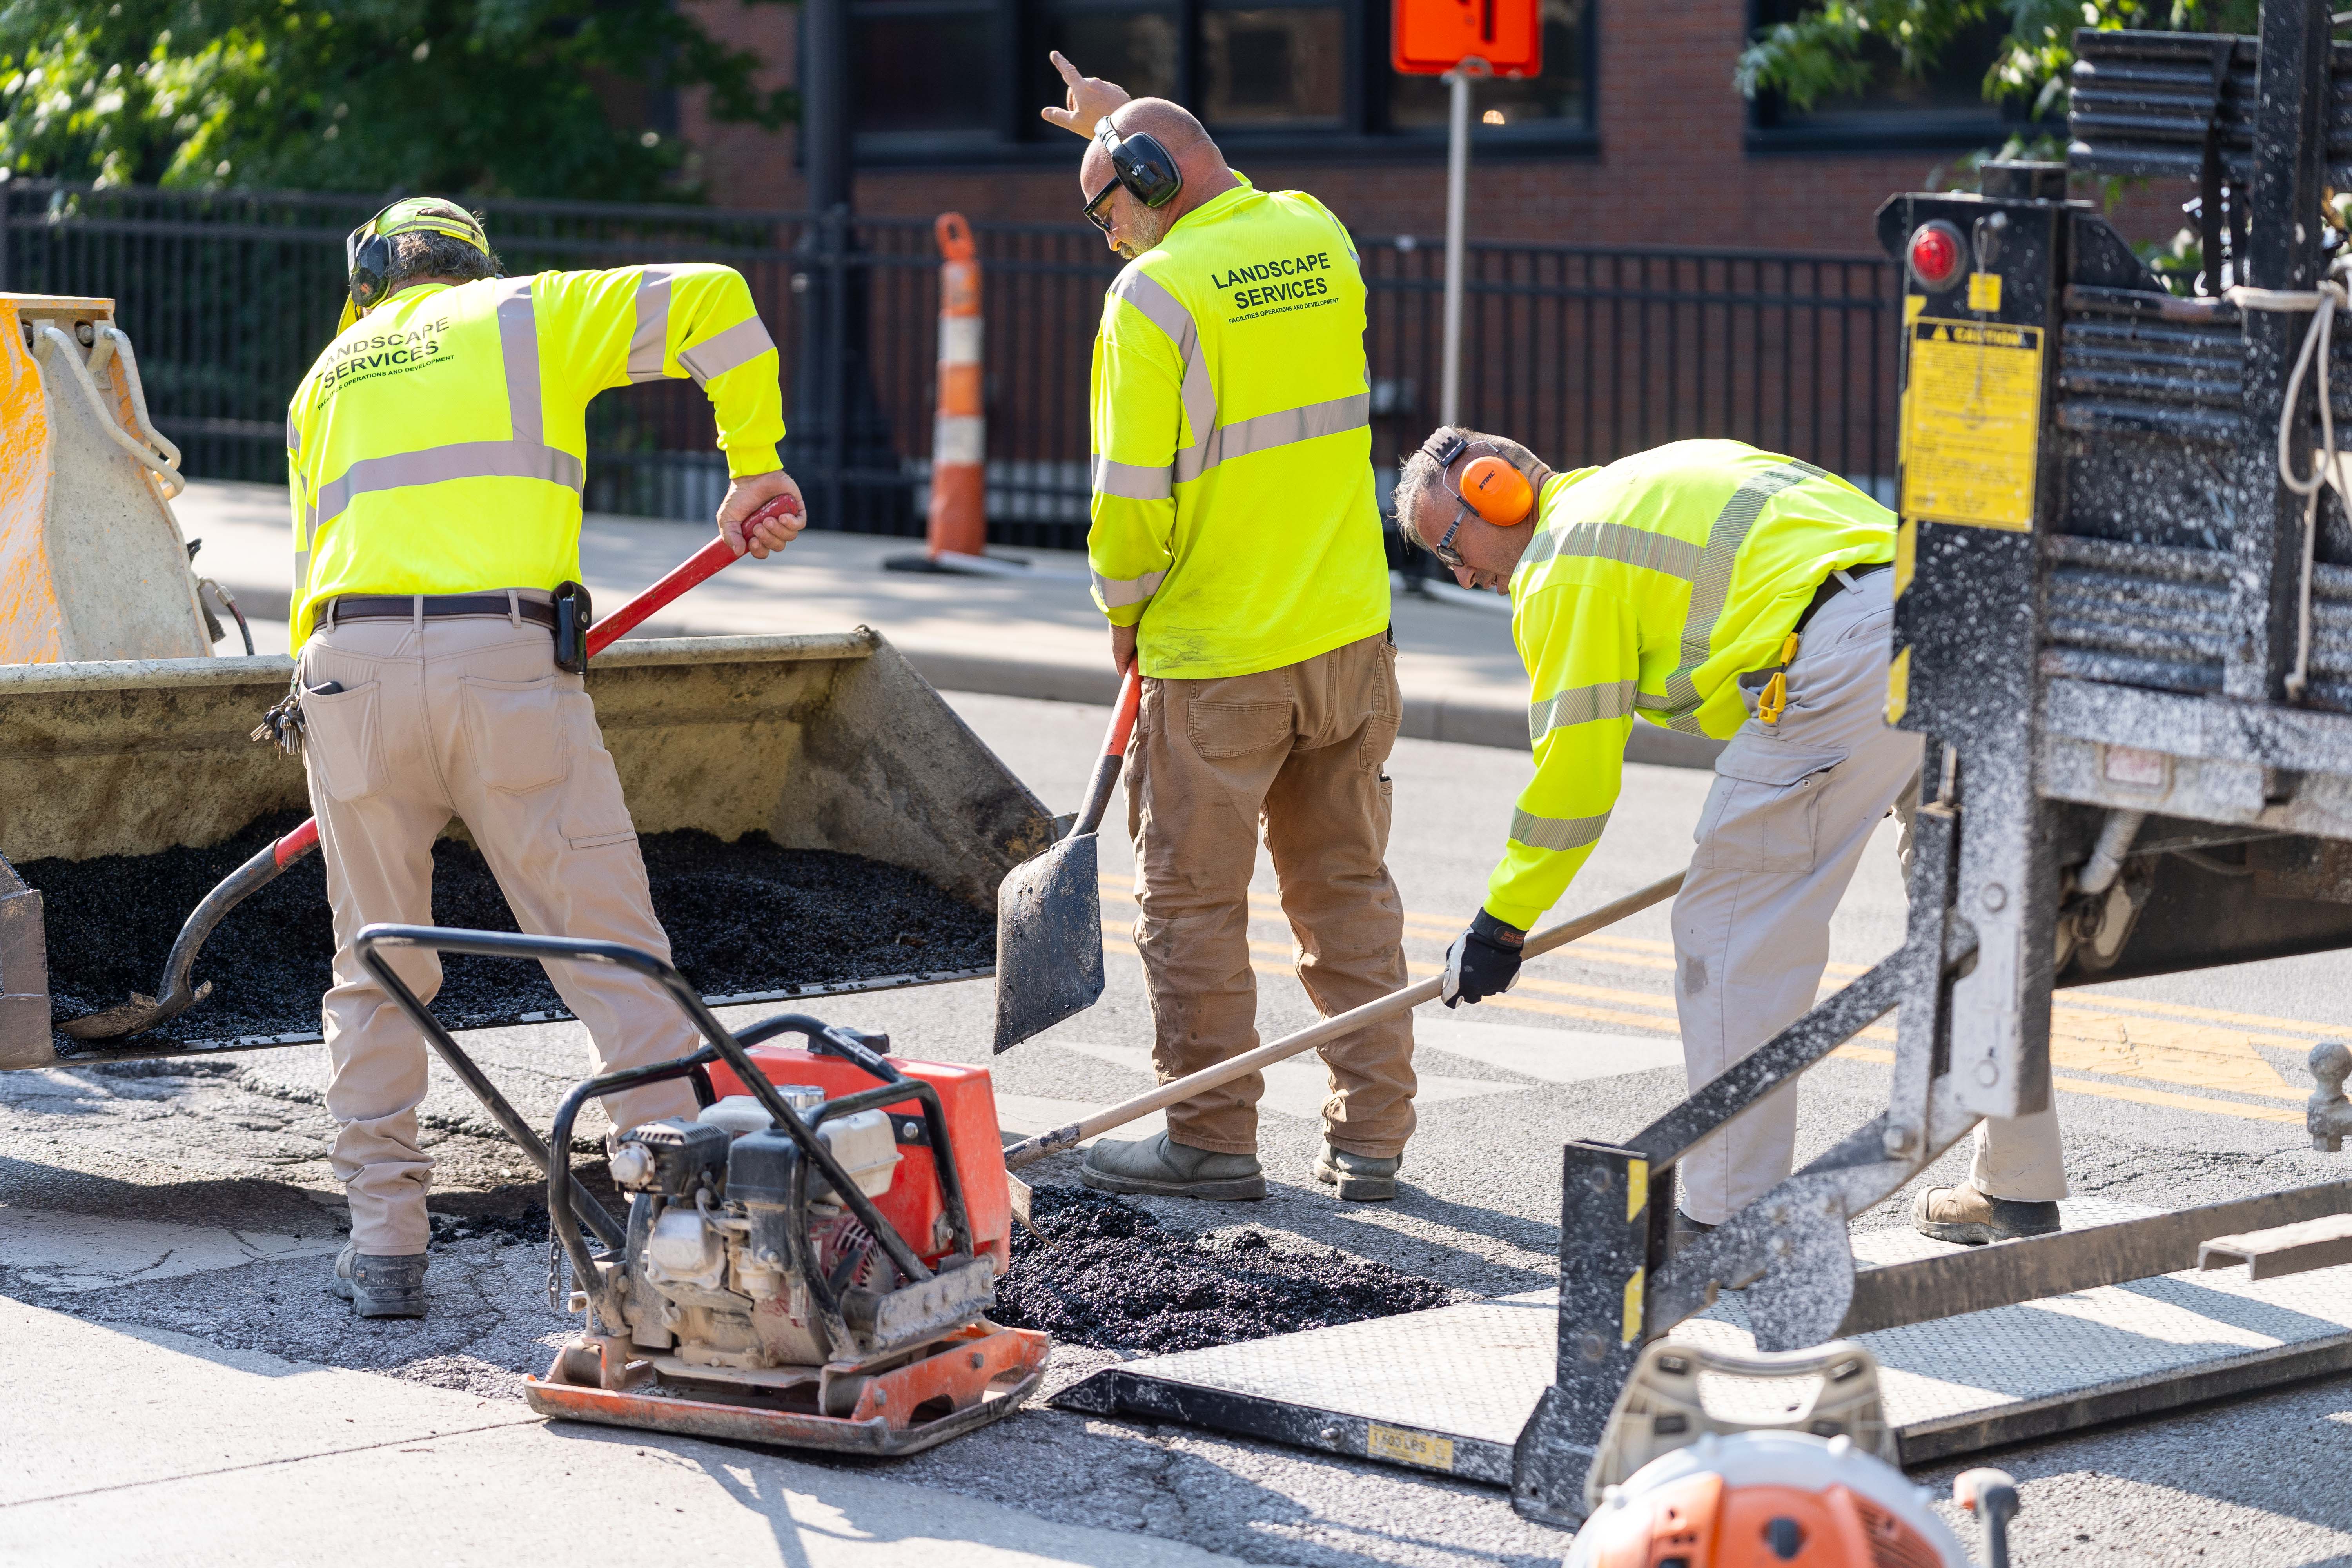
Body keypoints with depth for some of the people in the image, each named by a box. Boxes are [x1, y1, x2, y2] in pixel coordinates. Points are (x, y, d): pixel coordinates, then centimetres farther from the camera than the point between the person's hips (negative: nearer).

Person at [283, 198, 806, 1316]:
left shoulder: (329, 376, 25)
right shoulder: (524, 313, 17)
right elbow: (710, 299, 5)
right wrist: (756, 465, 13)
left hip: (350, 671, 3)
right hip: (507, 665, -3)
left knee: (378, 972, 15)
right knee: (612, 953, 1)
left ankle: (385, 1246, 12)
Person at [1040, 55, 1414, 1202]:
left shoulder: (1152, 296, -14)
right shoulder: (1318, 238, 5)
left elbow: (1133, 496, -14)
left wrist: (1125, 611, 3)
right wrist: (1122, 127, 34)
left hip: (1216, 660, -6)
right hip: (1348, 634, 6)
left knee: (1194, 904, 6)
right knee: (1348, 892, 13)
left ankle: (1214, 1144, 12)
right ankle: (1370, 1140, 16)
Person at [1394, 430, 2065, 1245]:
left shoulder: (1566, 560, 5)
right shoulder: (1653, 484, 31)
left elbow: (1575, 770, 2)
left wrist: (1501, 925, 12)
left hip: (1853, 658, -9)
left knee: (1734, 926, 1)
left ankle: (1729, 1222, 4)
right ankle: (2018, 1191, 29)